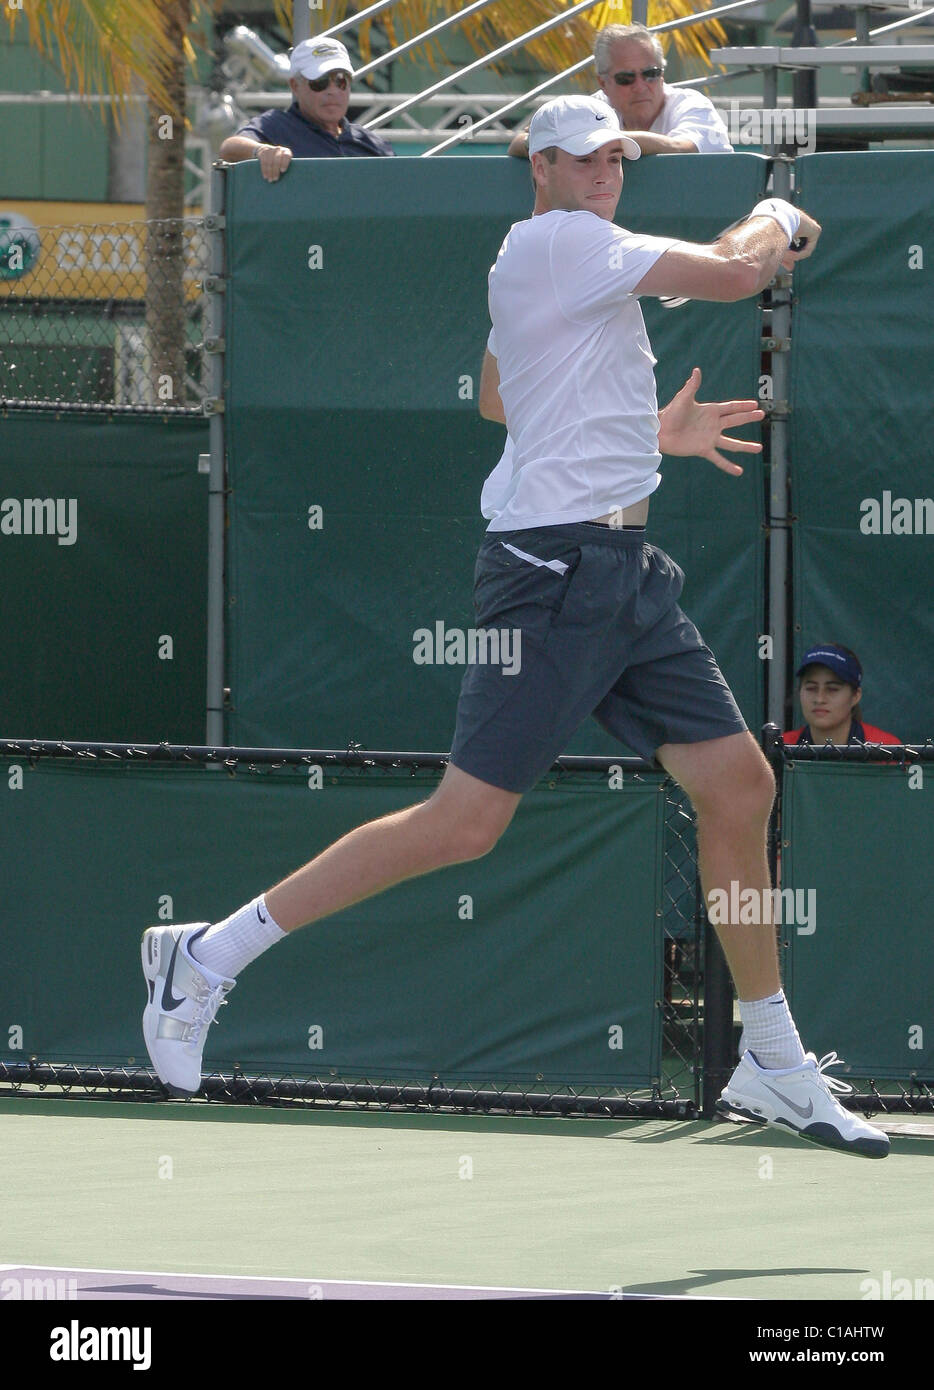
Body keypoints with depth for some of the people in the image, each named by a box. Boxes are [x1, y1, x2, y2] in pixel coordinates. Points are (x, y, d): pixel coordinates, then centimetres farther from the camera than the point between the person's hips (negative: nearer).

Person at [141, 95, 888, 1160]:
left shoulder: (581, 259, 19)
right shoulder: (559, 241, -11)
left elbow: (498, 397, 35)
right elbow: (732, 274, -15)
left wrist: (650, 432, 33)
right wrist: (778, 221, 8)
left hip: (626, 572, 10)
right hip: (556, 567, -10)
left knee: (739, 784, 6)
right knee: (465, 823, -12)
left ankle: (773, 1071, 13)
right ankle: (207, 957, -3)